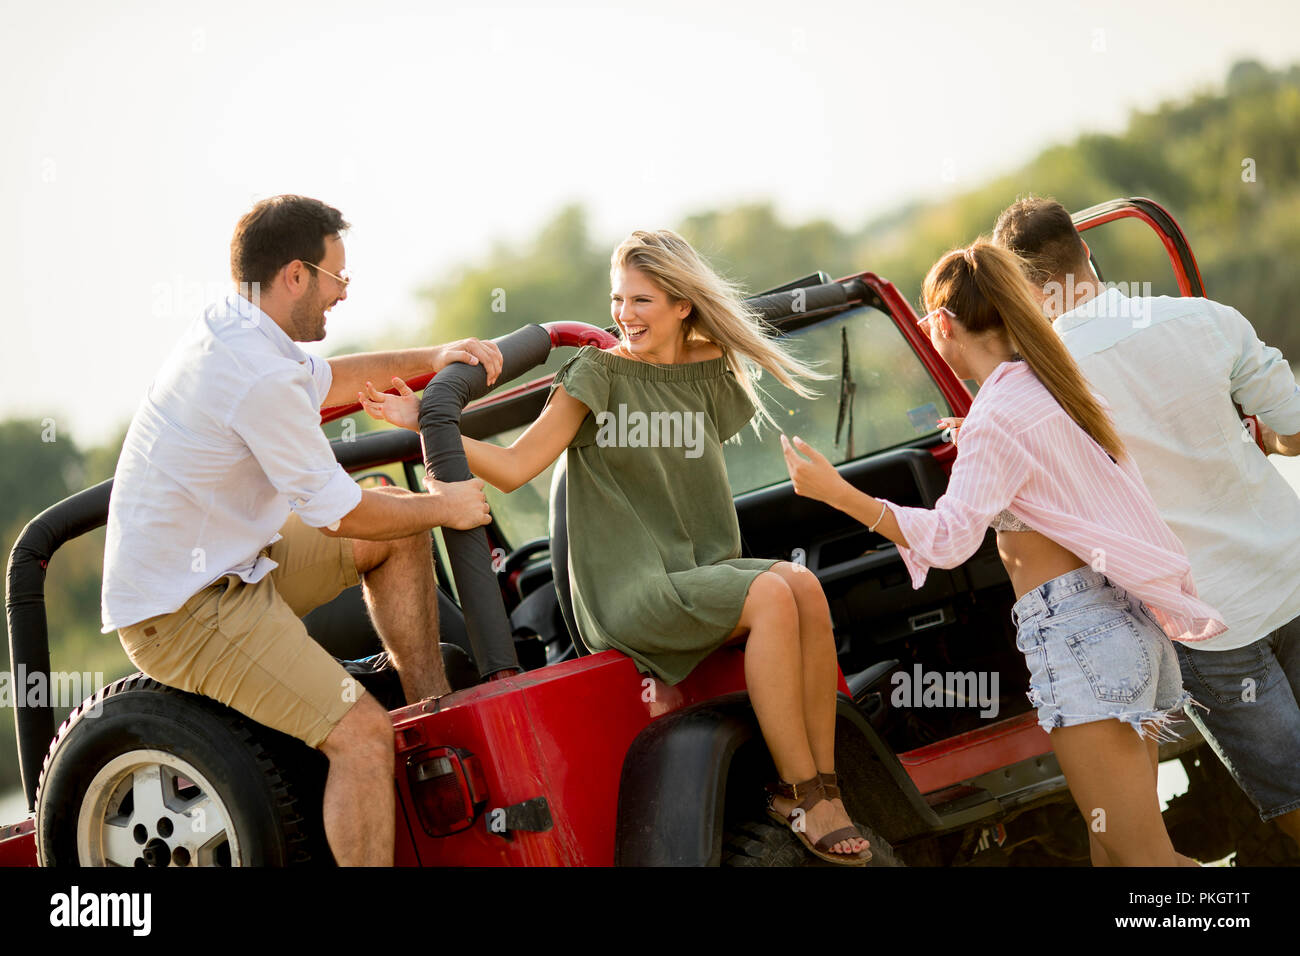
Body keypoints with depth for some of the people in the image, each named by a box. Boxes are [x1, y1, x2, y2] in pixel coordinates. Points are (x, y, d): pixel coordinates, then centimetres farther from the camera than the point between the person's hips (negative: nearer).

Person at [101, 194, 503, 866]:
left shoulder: (225, 328, 6)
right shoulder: (261, 375, -25)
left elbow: (325, 381, 27)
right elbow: (337, 514, -17)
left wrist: (430, 359, 15)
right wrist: (443, 508, -2)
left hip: (222, 564, 11)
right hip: (184, 614, -11)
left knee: (398, 520, 16)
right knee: (362, 733, -22)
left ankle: (433, 711, 18)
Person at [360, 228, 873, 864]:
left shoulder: (711, 371, 12)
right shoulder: (599, 374, -1)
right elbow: (514, 467, -5)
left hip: (703, 572, 5)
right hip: (626, 591, -5)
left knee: (806, 588, -26)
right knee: (772, 596, -30)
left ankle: (824, 782, -22)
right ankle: (800, 795, -26)